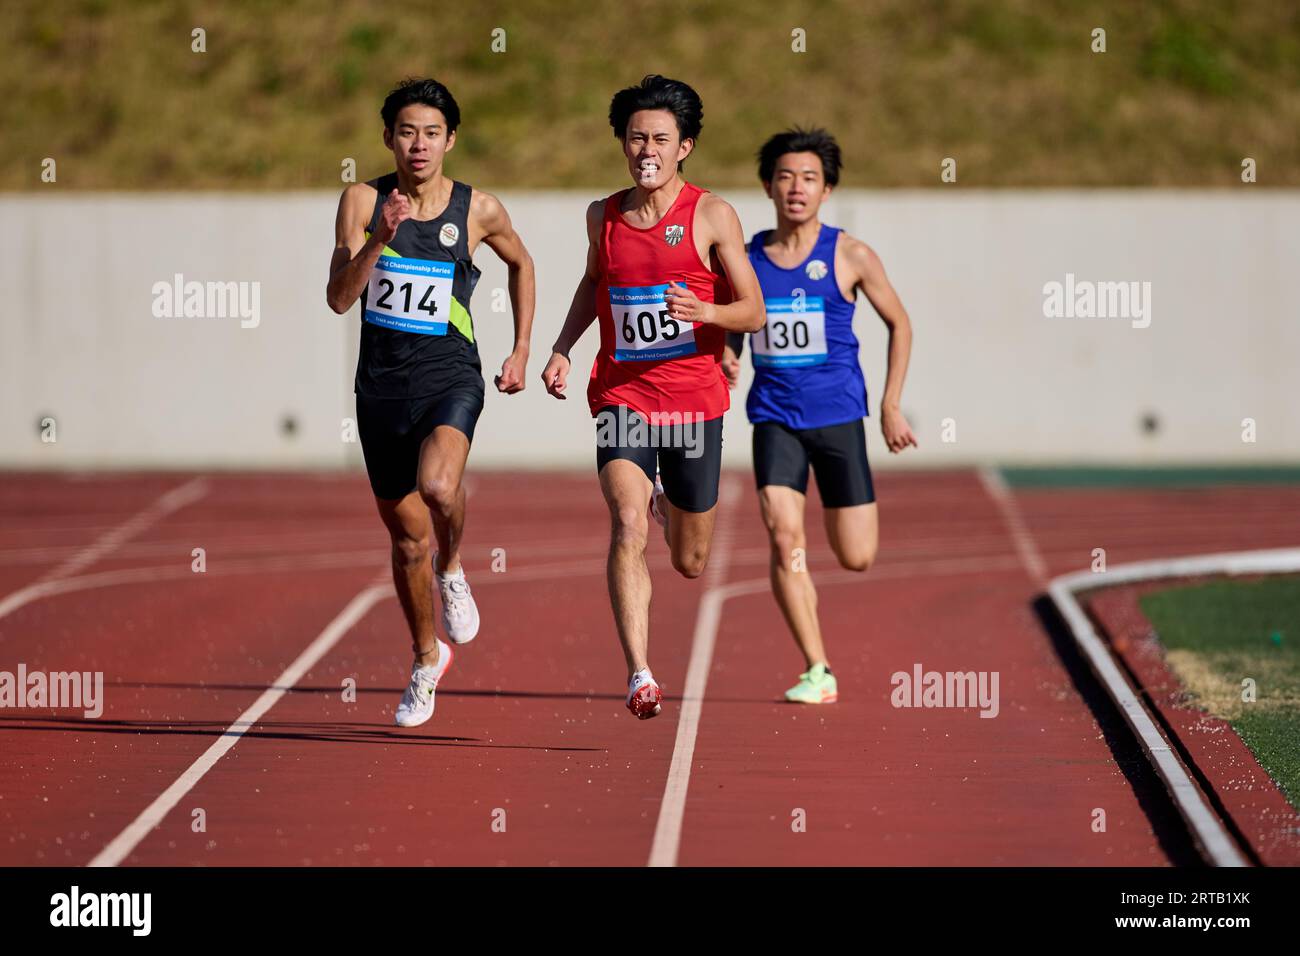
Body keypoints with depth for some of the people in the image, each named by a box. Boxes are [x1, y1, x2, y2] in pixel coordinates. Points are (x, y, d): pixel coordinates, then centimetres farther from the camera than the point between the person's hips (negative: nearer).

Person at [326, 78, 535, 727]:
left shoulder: (479, 210, -2)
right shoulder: (362, 202, -3)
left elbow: (520, 262, 19)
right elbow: (339, 298, -11)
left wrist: (521, 350, 15)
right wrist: (380, 237, -25)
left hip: (450, 378, -2)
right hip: (381, 384, 2)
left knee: (438, 484, -32)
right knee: (407, 534, 11)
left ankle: (453, 569, 0)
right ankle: (427, 659, 32)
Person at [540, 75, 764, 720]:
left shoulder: (712, 217, -5)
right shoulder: (603, 217, 4)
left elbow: (753, 313, -4)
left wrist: (705, 311, -25)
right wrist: (562, 348, 12)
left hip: (694, 399, -1)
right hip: (621, 396, 1)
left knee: (690, 563, 13)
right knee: (627, 528, -22)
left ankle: (667, 501, 50)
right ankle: (640, 676, -23)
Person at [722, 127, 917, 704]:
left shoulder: (850, 257, -3)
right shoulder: (747, 258, 3)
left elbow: (899, 325, 7)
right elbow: (732, 331, 16)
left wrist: (891, 407, 4)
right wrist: (726, 362, -7)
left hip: (837, 415, -1)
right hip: (774, 416, 1)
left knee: (856, 559, 2)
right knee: (784, 538, -18)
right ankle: (817, 673, -10)